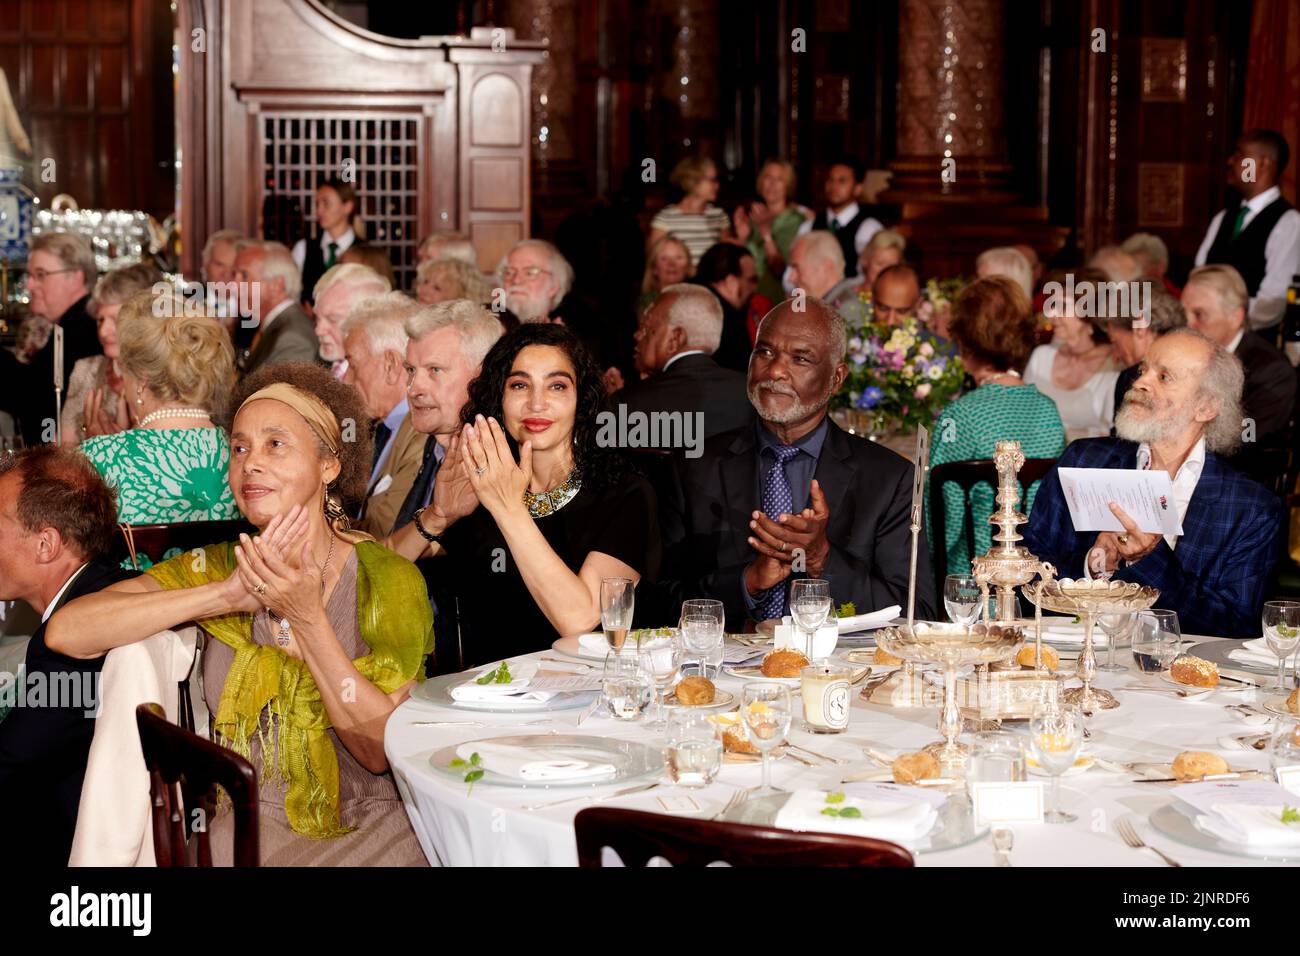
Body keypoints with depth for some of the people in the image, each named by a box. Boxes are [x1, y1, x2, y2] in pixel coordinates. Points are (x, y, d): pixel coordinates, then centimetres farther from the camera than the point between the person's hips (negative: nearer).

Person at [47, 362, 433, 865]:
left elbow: (381, 751, -10)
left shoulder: (388, 579, -4)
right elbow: (66, 631, -11)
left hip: (371, 823, -5)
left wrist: (307, 618, -18)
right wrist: (227, 596, -18)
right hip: (253, 822, 5)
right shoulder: (216, 567, 3)